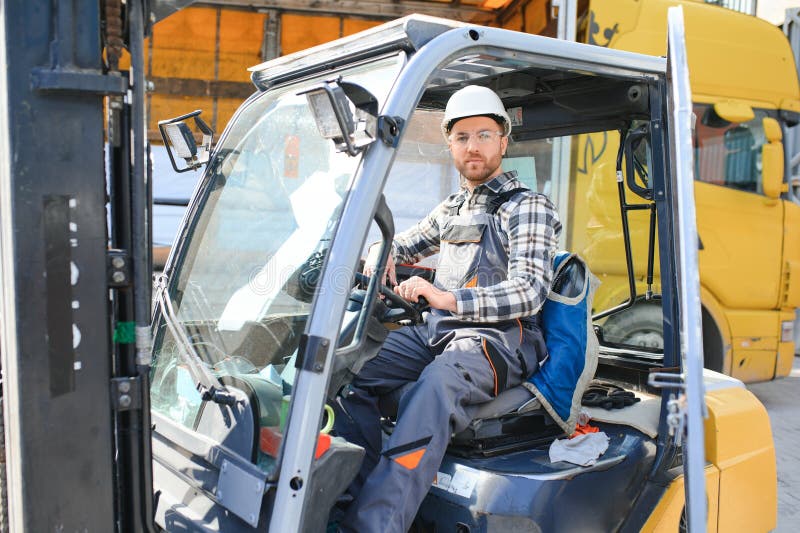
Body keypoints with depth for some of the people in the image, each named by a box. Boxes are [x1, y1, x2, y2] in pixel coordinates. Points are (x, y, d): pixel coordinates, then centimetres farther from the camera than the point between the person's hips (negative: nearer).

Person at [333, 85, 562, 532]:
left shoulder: (528, 207, -1)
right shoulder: (453, 207, 22)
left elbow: (529, 291, -14)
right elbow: (405, 243, 36)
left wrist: (448, 298, -29)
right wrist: (382, 256, 8)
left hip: (498, 340, -7)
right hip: (438, 330, 7)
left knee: (437, 384, -39)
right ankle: (360, 494, -15)